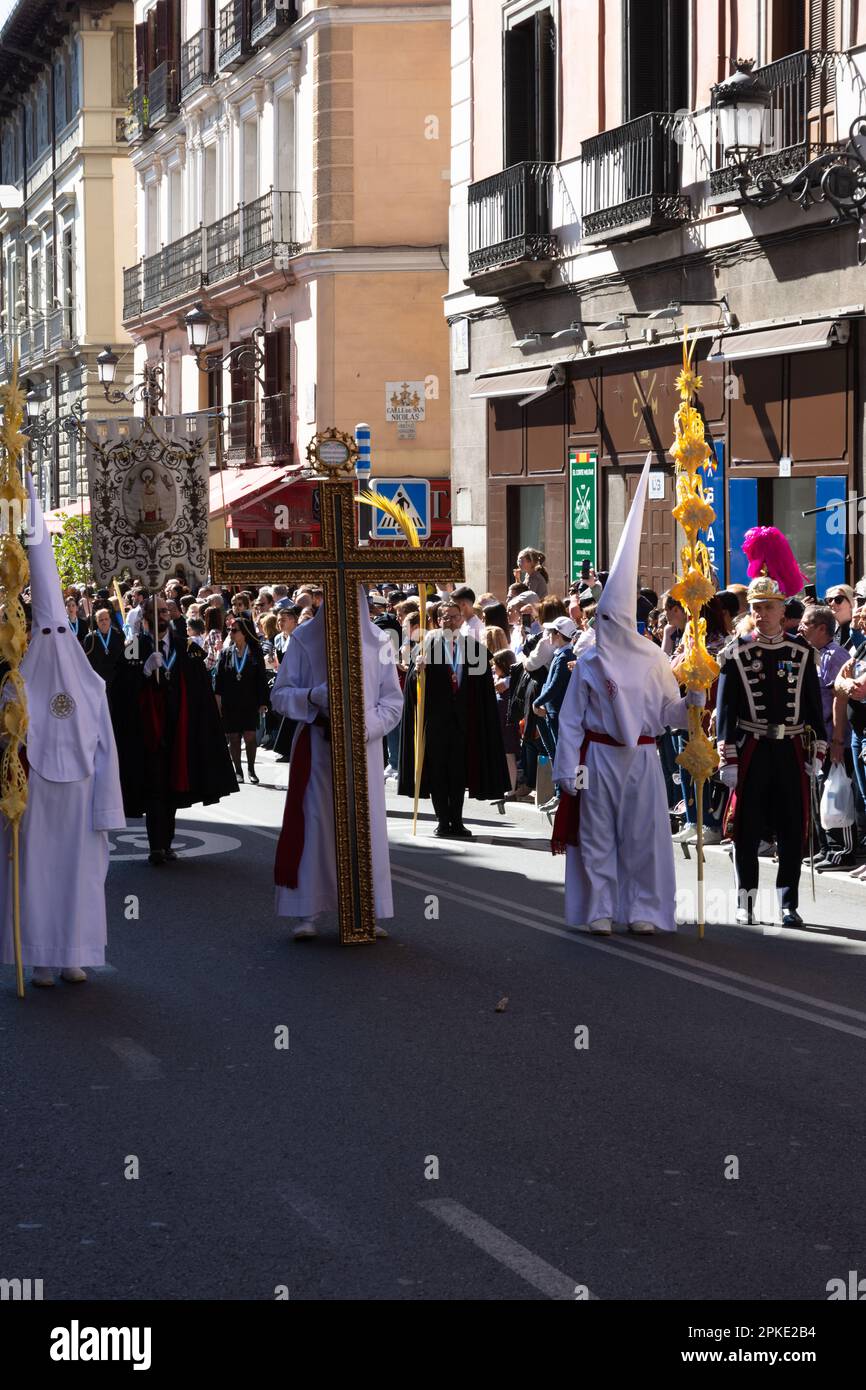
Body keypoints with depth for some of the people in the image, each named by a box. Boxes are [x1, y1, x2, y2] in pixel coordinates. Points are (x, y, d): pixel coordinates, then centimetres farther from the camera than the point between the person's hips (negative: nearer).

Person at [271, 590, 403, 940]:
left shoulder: (377, 641, 5)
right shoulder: (305, 638, 2)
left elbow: (393, 701, 7)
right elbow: (279, 694, 3)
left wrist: (366, 724, -11)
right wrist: (312, 697, -17)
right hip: (316, 747, -1)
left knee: (366, 827, 0)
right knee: (313, 826, -3)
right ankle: (307, 914, 1)